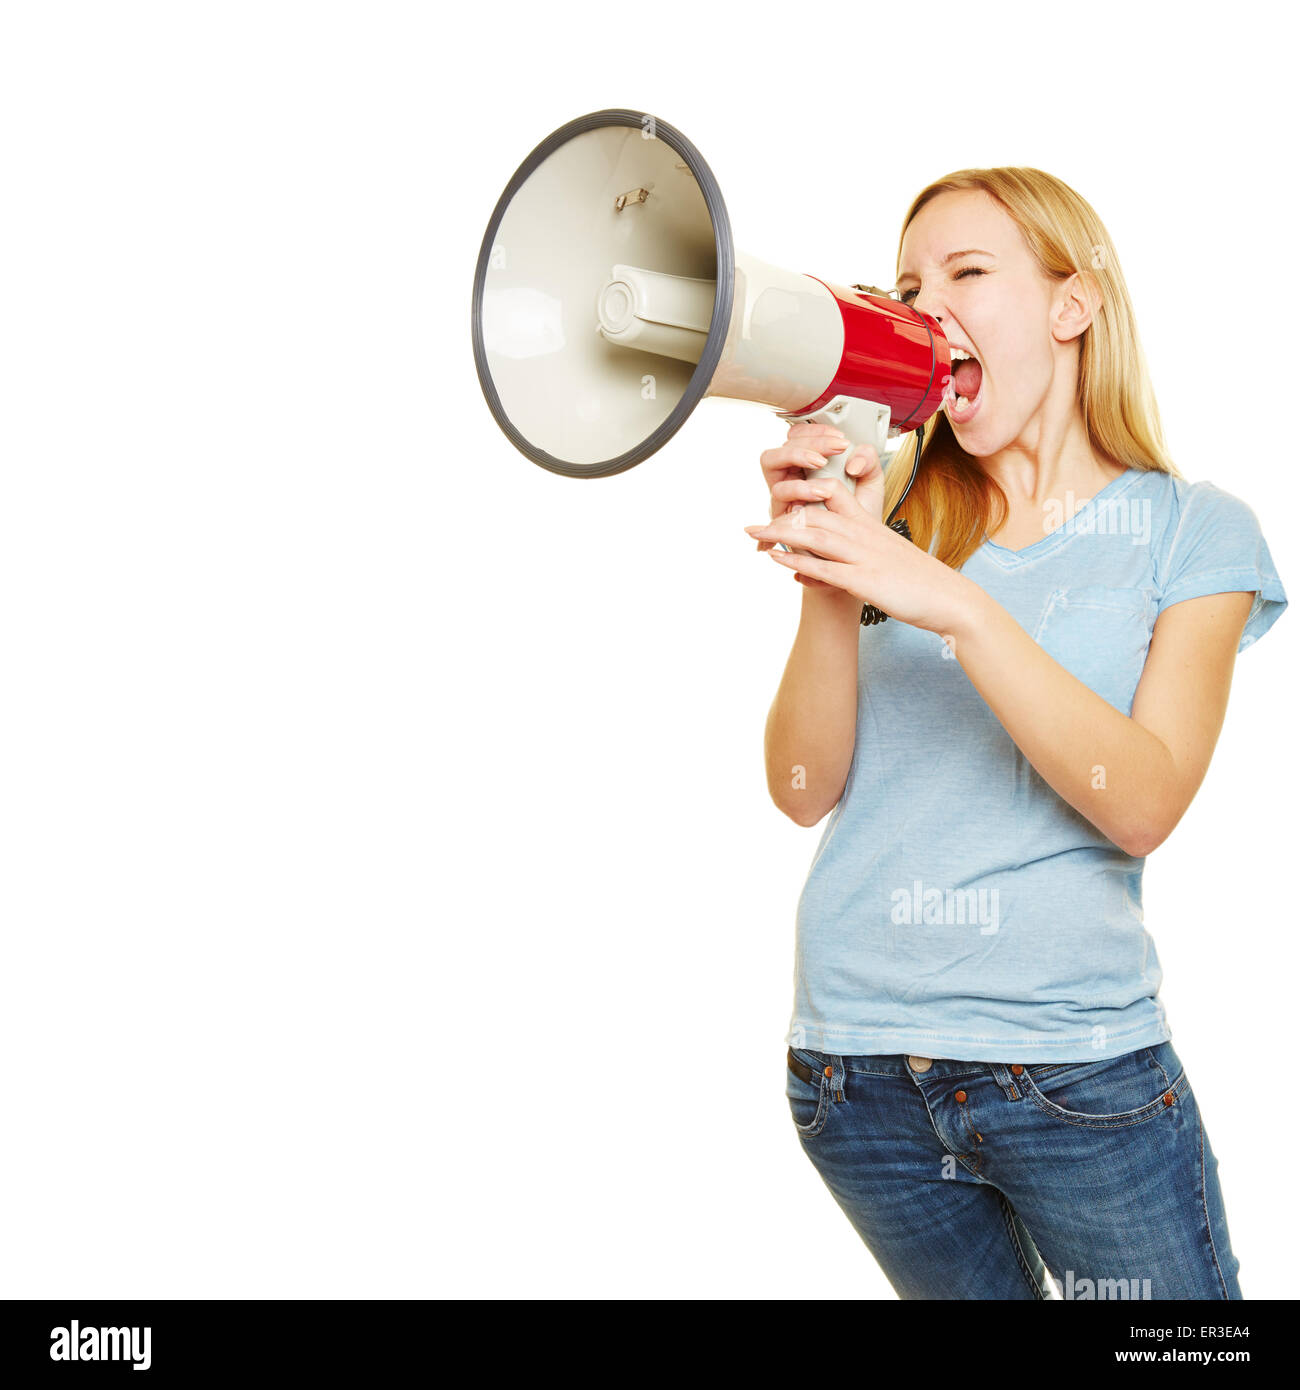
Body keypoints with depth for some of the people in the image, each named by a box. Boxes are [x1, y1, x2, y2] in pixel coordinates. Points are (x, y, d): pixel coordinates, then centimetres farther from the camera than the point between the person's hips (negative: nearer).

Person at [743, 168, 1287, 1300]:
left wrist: (956, 606, -23)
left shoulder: (1192, 531, 1)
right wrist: (828, 579, -16)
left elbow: (1144, 805, -13)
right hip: (853, 1066, 2)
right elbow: (806, 790, -2)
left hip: (1077, 1069, -2)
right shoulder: (897, 518, 6)